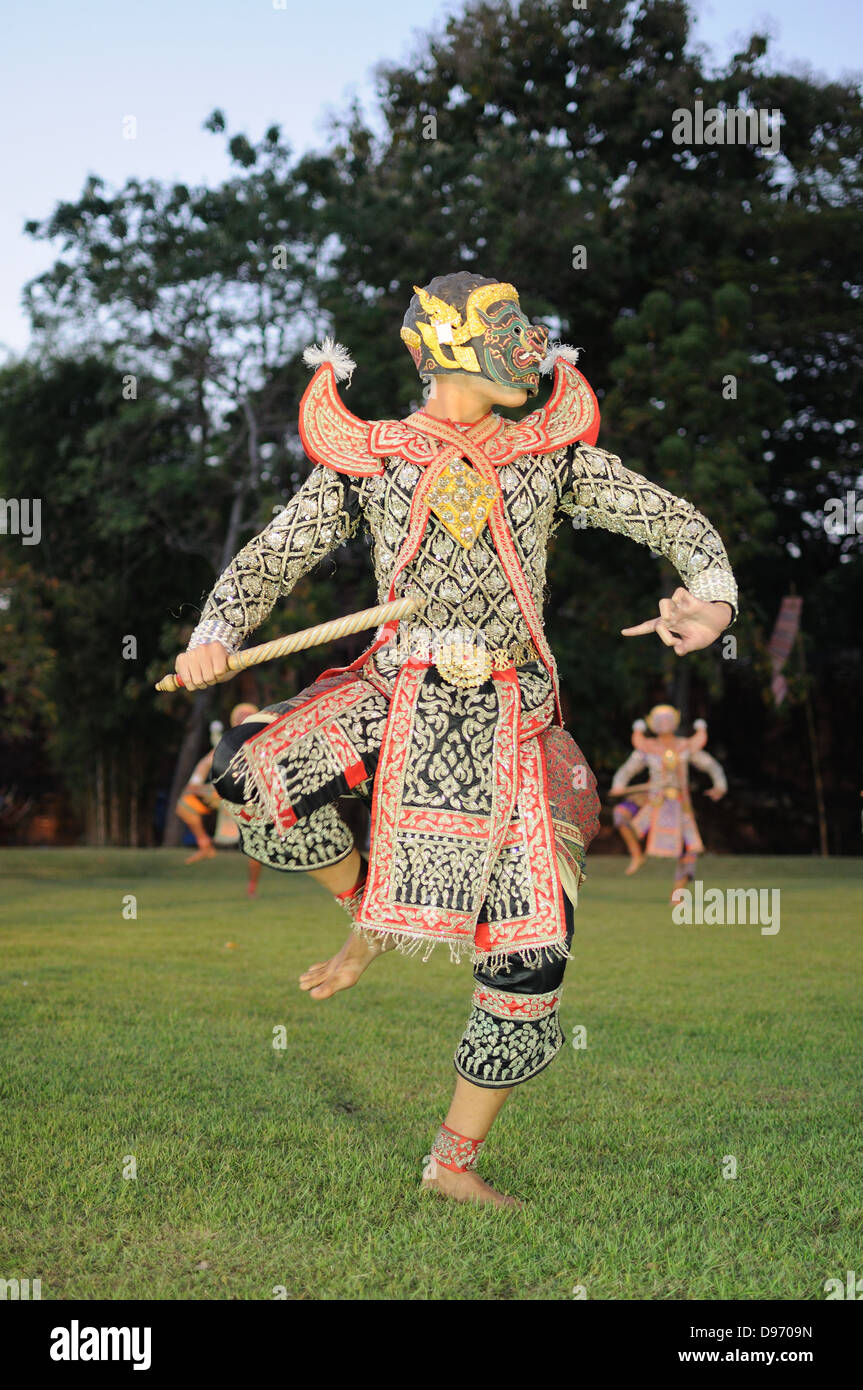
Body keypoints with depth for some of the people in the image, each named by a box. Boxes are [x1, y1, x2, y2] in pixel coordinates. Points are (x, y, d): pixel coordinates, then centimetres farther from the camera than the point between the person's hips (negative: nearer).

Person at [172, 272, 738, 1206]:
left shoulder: (549, 455, 11)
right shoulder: (367, 459, 9)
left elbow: (676, 522, 10)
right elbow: (271, 559, 8)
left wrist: (709, 594, -12)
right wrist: (216, 636, -12)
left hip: (509, 716, 1)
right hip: (397, 694, -1)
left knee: (530, 954, -4)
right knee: (252, 776, -29)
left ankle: (454, 1161, 15)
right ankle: (368, 910, 3)